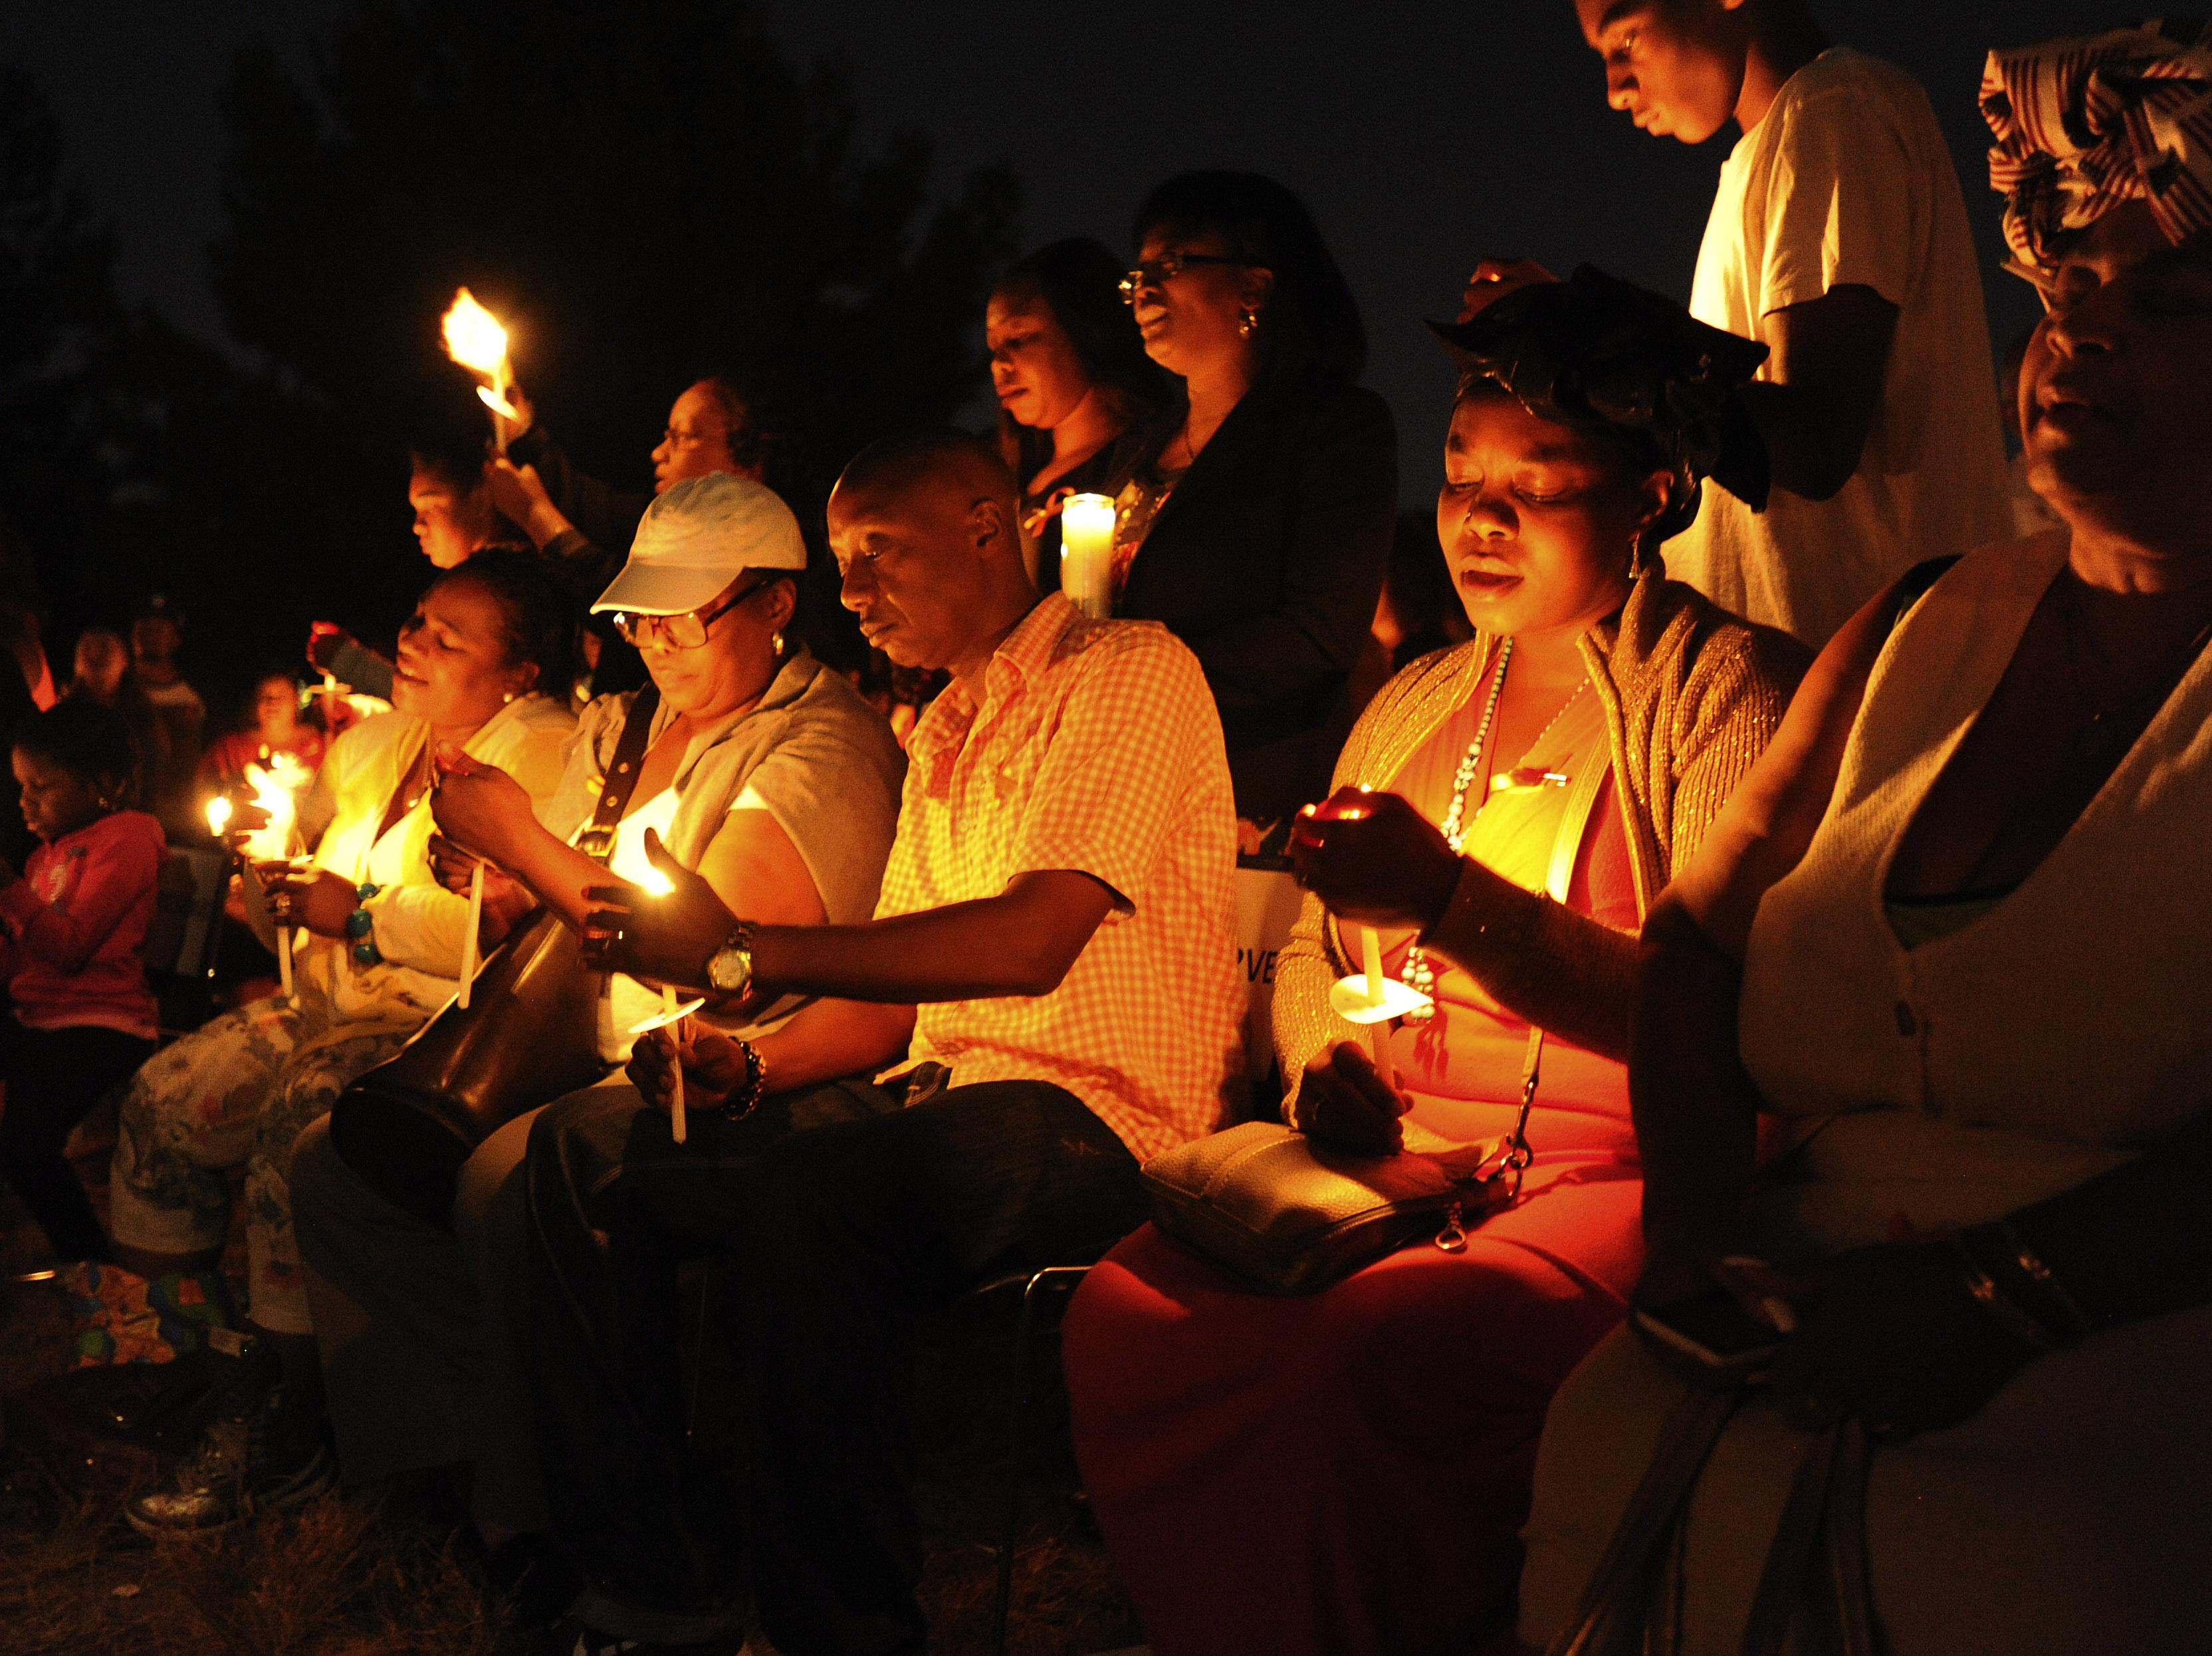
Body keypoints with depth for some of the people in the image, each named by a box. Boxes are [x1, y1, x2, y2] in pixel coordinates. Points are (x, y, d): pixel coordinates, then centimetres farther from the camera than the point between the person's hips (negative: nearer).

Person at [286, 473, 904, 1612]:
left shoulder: (825, 746, -8)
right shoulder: (617, 729, 17)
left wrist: (519, 839, -15)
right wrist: (493, 886, -4)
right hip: (590, 1066, 9)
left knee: (508, 1178, -32)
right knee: (333, 1167, -6)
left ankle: (544, 1519, -15)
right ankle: (482, 1439, -1)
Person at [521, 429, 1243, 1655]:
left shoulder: (1131, 672, -7)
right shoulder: (941, 737, 21)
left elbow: (1034, 941, -21)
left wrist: (739, 954, -22)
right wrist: (749, 1068, -1)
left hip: (1092, 1115, -9)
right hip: (939, 1098, 9)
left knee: (807, 1196, -37)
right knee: (579, 1150, -1)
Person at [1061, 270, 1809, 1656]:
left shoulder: (1725, 691, 0)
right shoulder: (1416, 704, 21)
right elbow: (1312, 952, 29)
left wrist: (1455, 899, -21)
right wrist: (1326, 1061, 5)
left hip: (1614, 1181, -6)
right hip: (1392, 1168, 6)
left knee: (1369, 1355, -34)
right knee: (1123, 1315, -21)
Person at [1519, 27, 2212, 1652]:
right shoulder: (1922, 633, 21)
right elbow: (1698, 930, 19)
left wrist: (2007, 1290, -21)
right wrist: (1693, 1226, 0)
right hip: (1811, 1308, 5)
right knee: (1602, 1454, -23)